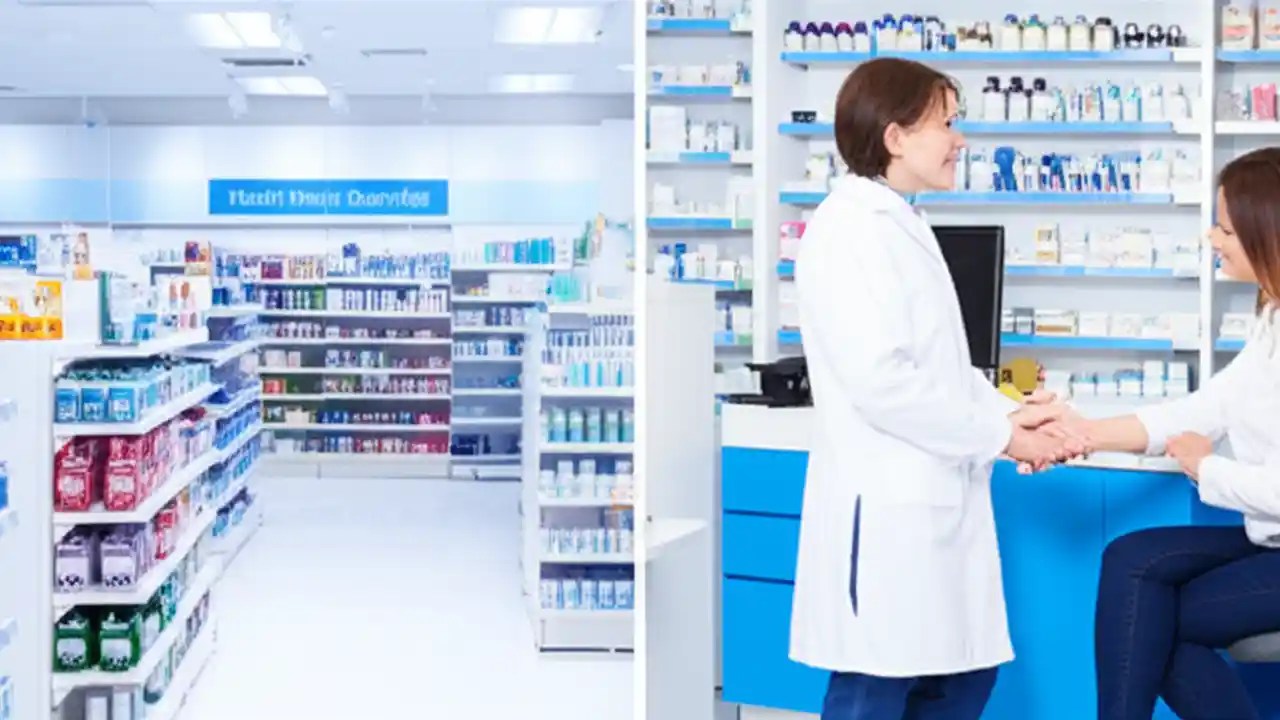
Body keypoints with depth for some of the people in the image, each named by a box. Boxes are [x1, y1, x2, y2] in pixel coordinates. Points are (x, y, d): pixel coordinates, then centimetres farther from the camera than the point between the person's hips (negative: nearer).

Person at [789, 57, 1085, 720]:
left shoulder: (903, 225, 16)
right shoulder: (848, 228, -15)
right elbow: (881, 381, -22)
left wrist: (1009, 413, 3)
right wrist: (996, 435, -14)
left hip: (935, 502, 10)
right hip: (885, 508, -10)